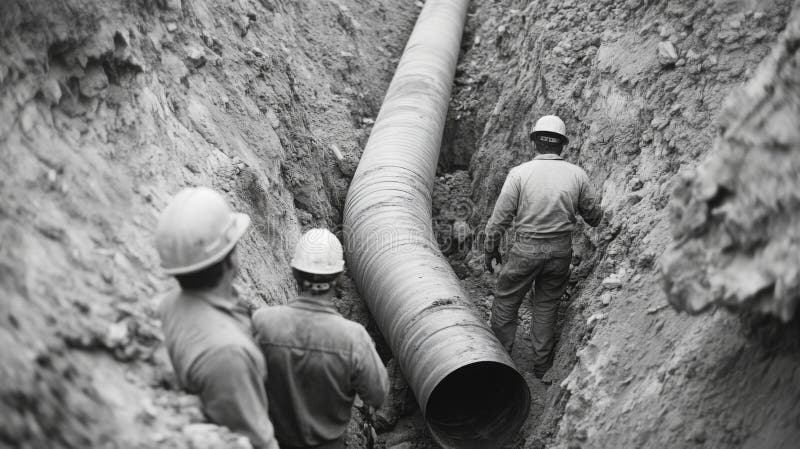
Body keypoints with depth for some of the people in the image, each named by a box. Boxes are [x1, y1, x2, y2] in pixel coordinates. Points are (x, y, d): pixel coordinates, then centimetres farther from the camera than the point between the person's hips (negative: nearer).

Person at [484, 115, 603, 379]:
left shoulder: (519, 173, -11)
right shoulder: (577, 175, -3)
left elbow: (500, 218, -8)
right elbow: (594, 216, 6)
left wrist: (491, 249, 5)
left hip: (526, 249, -3)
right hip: (561, 249, 3)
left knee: (505, 300, 14)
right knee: (547, 305, 17)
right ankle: (542, 365, 25)